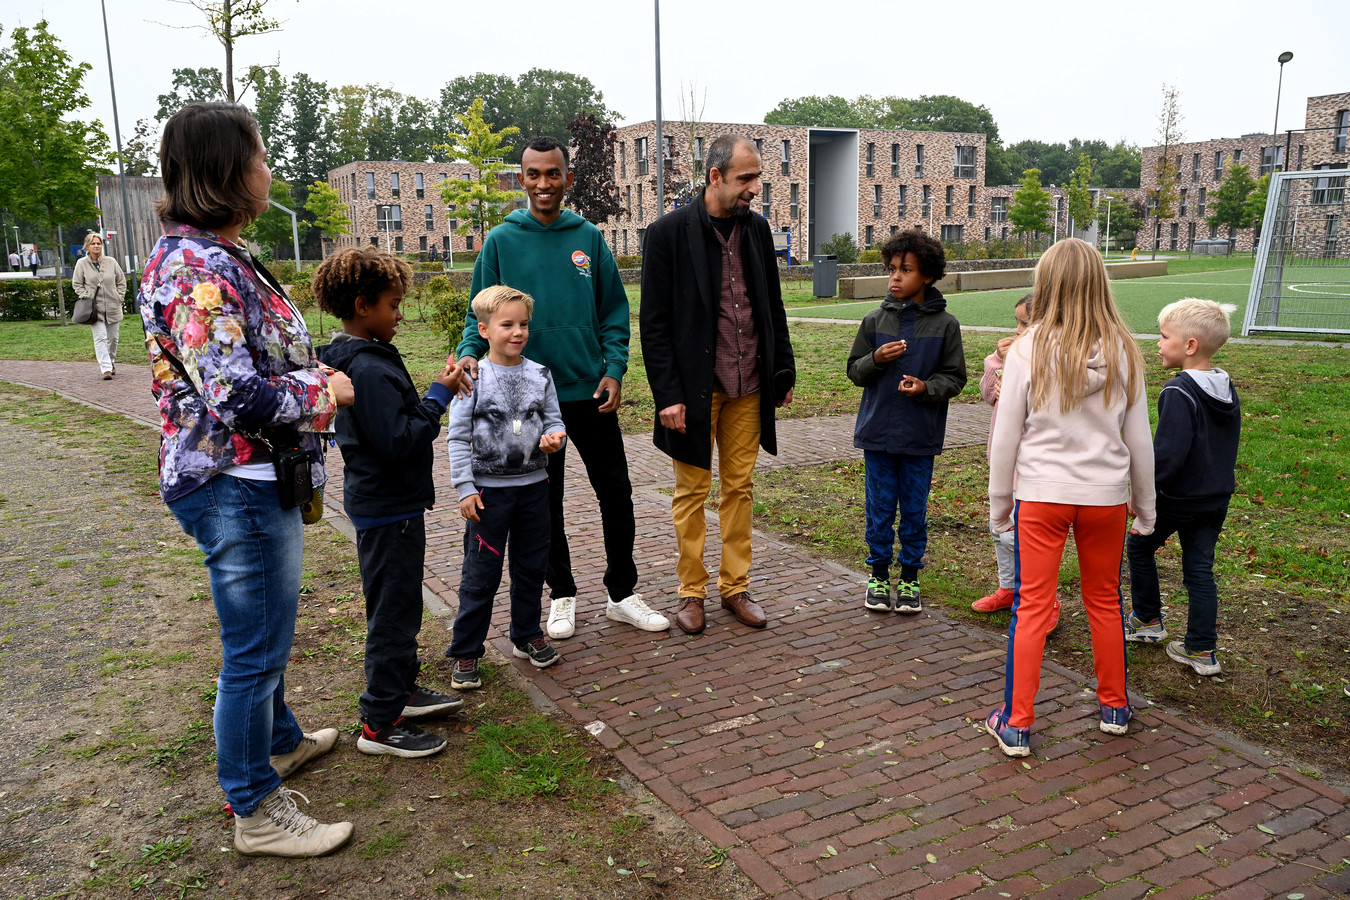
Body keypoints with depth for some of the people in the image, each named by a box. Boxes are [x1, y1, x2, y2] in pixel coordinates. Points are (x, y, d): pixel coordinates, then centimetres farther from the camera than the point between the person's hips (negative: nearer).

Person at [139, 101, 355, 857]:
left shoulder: (218, 256, 11)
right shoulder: (196, 268, -21)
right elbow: (237, 394, -28)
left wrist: (315, 377, 5)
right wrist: (324, 389, -13)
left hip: (256, 481, 11)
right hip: (237, 488, -11)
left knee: (265, 632, 26)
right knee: (254, 650, 4)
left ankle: (279, 741, 47)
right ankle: (257, 812, 21)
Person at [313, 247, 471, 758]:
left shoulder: (347, 360, 9)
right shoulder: (369, 368, -24)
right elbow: (399, 441, -28)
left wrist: (436, 390, 4)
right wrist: (439, 395, -20)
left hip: (382, 502, 10)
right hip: (389, 509, -10)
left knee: (399, 606, 22)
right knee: (393, 614, 1)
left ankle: (402, 691, 38)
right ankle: (381, 725, 13)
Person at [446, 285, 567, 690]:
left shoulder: (540, 375, 3)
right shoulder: (472, 377, -7)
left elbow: (554, 421, 9)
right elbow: (459, 437, -7)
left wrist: (553, 438, -15)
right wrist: (465, 489, -10)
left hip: (533, 485, 4)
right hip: (489, 489, -4)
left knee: (531, 565, 14)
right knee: (481, 572, 2)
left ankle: (527, 636, 33)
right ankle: (465, 652, 13)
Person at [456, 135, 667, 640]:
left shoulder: (588, 238, 3)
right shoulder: (501, 242, -1)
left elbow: (614, 311, 5)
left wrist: (614, 370, -7)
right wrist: (470, 352, -18)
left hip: (590, 390, 1)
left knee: (616, 493, 7)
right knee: (545, 503, 10)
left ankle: (622, 593, 23)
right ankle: (562, 596, 26)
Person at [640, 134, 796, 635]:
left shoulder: (757, 229, 8)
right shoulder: (669, 232, -8)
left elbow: (773, 307, 16)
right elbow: (654, 323, -9)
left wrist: (783, 371, 11)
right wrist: (667, 394, -14)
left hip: (748, 387, 5)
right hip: (695, 387, -4)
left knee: (740, 487, 11)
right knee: (692, 491, 6)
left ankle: (735, 587, 23)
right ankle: (692, 592, 19)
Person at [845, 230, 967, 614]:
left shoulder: (945, 325, -2)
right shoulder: (875, 320, 2)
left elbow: (954, 377, 1)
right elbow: (854, 371, 6)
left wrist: (925, 388, -18)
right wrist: (876, 359, -14)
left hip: (921, 437, -1)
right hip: (878, 432, 1)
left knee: (915, 508, 8)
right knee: (880, 507, 8)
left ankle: (910, 576, 22)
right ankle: (879, 574, 23)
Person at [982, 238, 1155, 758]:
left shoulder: (1028, 351, -10)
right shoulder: (1123, 352, -3)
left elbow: (1005, 438, -6)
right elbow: (1138, 440, 3)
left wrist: (999, 506, 6)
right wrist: (1145, 506, 15)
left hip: (1041, 495, -2)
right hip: (1106, 496, 3)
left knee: (1031, 607, 5)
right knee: (1105, 602, 19)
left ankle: (1016, 725, 11)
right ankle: (1113, 706, 35)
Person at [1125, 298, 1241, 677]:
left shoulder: (1179, 393, -22)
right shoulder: (1227, 389, 5)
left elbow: (1168, 453, -27)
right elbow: (1230, 444, 15)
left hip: (1176, 499, -7)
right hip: (1216, 499, 7)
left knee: (1139, 547, 17)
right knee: (1199, 569, 11)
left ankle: (1148, 621, 29)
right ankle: (1202, 650, 13)